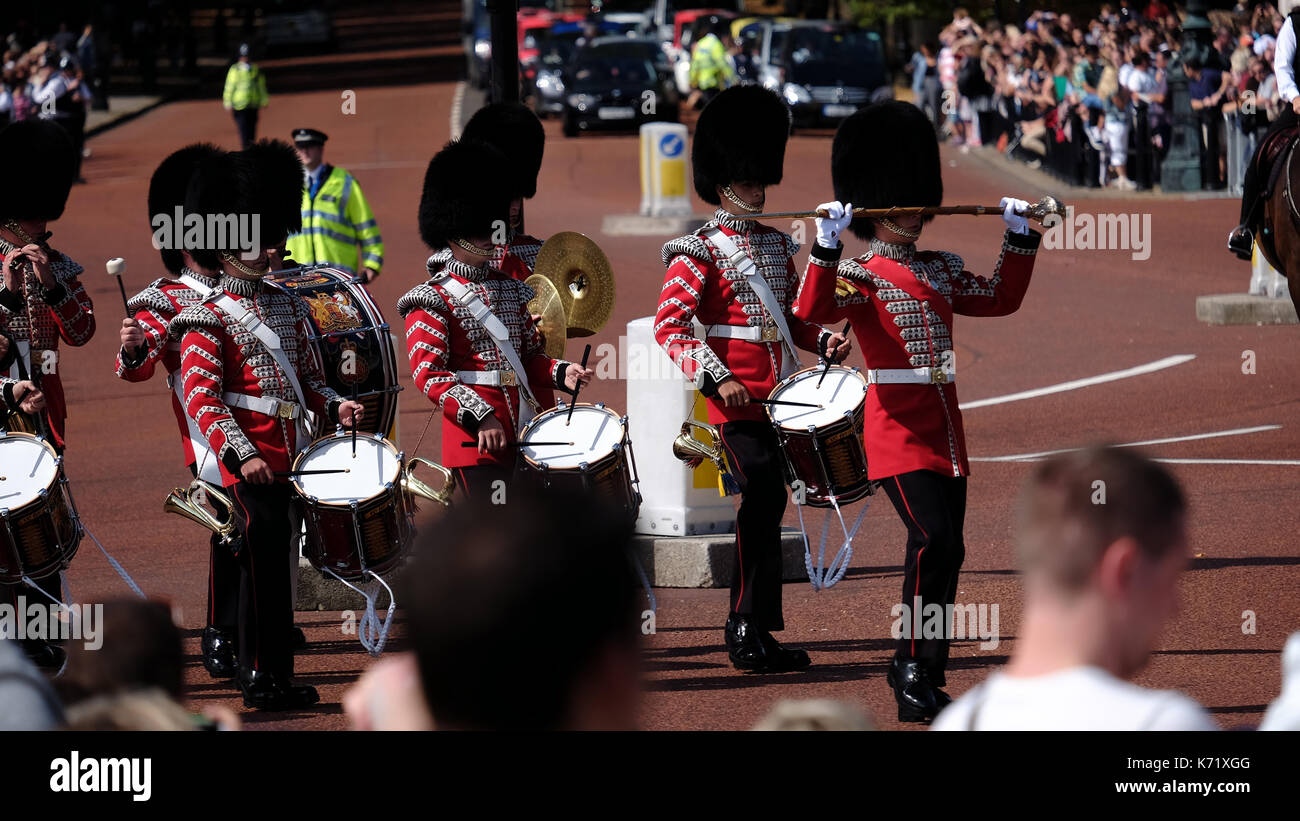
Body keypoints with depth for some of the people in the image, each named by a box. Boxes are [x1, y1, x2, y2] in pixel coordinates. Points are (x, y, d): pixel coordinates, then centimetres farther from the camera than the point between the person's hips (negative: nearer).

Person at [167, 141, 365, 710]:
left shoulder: (288, 309, 15)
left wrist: (335, 406, 2)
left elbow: (307, 376, 23)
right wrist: (241, 454, -25)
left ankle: (280, 676, 17)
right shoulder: (209, 321, -8)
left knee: (277, 560, 11)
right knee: (263, 559, -9)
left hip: (290, 458, 7)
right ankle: (258, 678, -3)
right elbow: (200, 397, -16)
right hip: (247, 461, -7)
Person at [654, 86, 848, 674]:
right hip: (737, 399, -7)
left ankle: (750, 630, 16)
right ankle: (750, 630, -12)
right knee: (765, 497, -15)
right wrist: (716, 379, -23)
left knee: (763, 504, 9)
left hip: (778, 395, 7)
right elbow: (669, 327, -13)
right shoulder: (698, 255, -6)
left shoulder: (777, 246, 16)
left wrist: (823, 340, 3)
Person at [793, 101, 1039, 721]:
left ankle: (928, 684, 13)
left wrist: (1021, 234, 17)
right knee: (936, 540, -20)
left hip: (945, 435, 7)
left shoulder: (940, 270, 15)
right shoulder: (859, 274, -5)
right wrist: (827, 243, -34)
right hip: (899, 436, -7)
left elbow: (999, 298, 24)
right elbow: (813, 310, -22)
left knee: (946, 552, 7)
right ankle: (910, 664, -11)